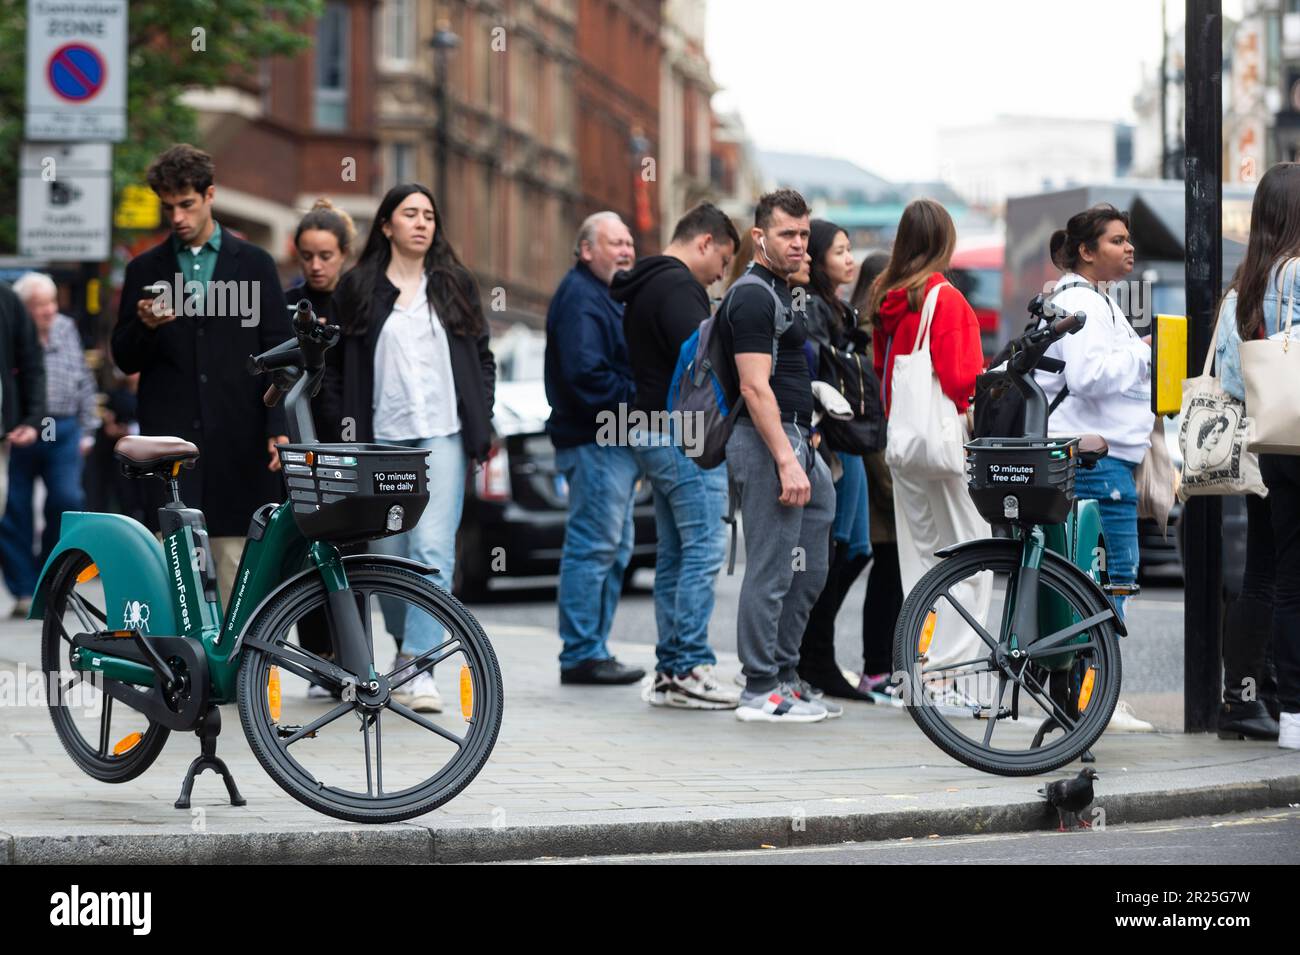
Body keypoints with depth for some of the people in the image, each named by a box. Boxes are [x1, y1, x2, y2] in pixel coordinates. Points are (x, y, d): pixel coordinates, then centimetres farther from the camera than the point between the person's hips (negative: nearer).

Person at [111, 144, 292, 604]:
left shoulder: (254, 264, 9)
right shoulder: (145, 270, 11)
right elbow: (125, 360, 11)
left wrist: (279, 426, -3)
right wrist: (145, 326, -11)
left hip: (237, 442, 0)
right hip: (170, 437, 1)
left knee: (239, 562, 0)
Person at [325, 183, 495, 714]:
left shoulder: (455, 285, 12)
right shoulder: (357, 289, 8)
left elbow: (482, 357, 15)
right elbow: (335, 364, 9)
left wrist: (481, 421, 6)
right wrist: (343, 426, -1)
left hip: (443, 434, -1)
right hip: (382, 437, 1)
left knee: (433, 550, -14)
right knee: (387, 555, 5)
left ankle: (417, 666, -18)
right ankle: (408, 646, 25)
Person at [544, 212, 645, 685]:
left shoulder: (607, 297, 22)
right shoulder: (580, 299, -13)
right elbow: (585, 374, -23)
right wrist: (638, 398, -19)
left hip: (616, 442, 11)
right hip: (595, 440, -11)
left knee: (613, 548, 13)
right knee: (593, 545, -9)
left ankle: (591, 649, 18)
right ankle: (581, 654, -7)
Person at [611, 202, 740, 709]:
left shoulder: (641, 287, 19)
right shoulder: (678, 287, -13)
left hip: (654, 434, 10)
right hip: (686, 437, -10)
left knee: (674, 554, 12)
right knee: (704, 550, -9)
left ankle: (670, 669, 14)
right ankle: (689, 669, -10)